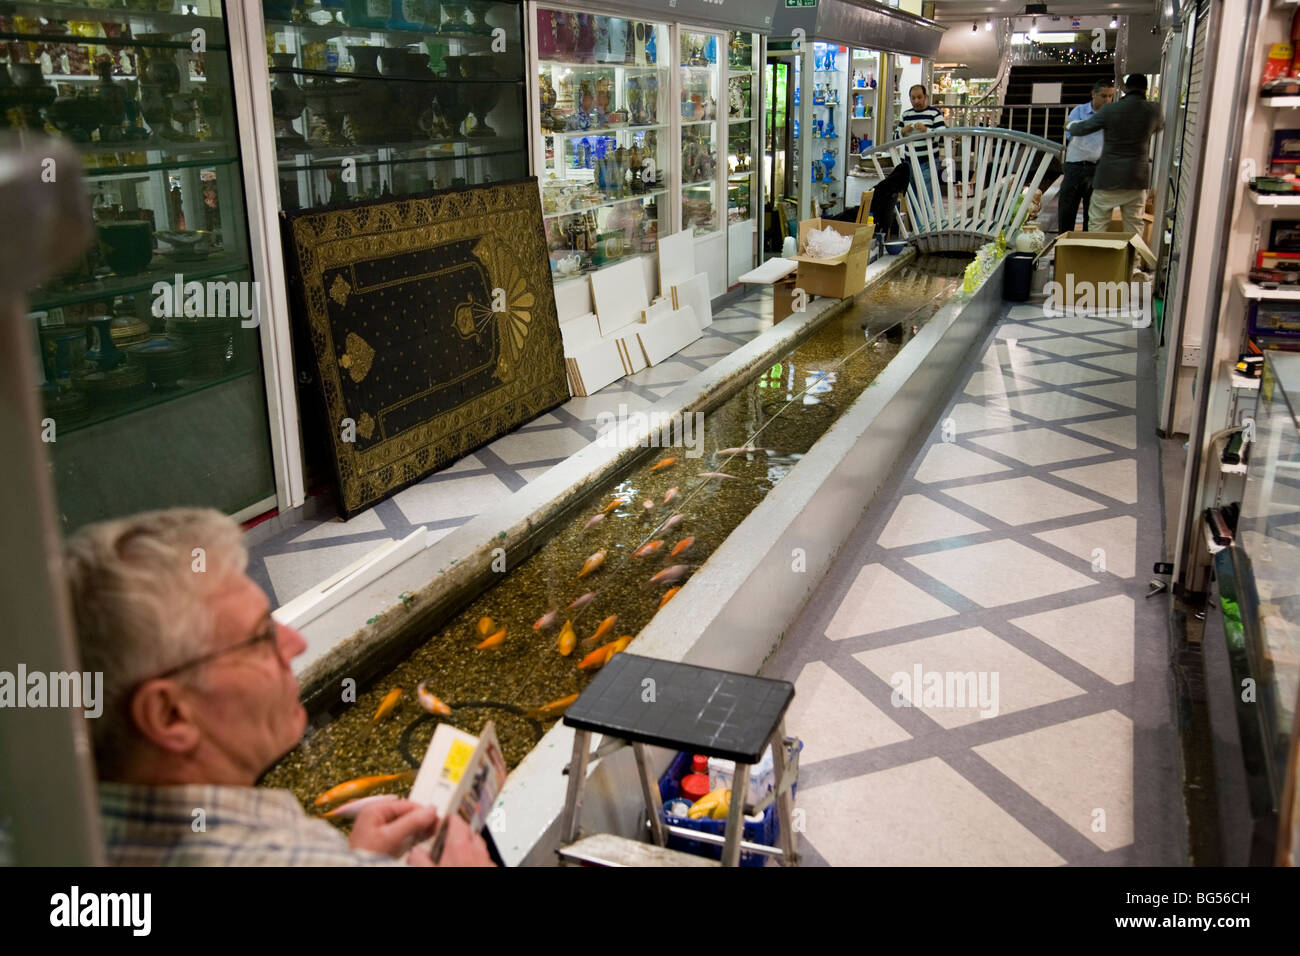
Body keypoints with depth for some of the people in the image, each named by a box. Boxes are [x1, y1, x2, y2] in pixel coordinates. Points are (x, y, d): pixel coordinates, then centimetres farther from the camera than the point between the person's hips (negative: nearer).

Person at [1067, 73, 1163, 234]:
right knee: (1134, 224, 10)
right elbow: (1159, 127, 23)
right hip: (1138, 178, 3)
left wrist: (1070, 125, 25)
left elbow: (1080, 129, 2)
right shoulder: (1153, 111, -1)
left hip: (1109, 178, -3)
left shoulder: (1110, 110, -8)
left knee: (1097, 222, 4)